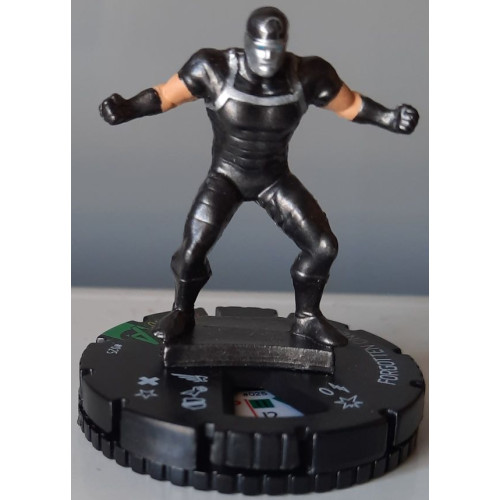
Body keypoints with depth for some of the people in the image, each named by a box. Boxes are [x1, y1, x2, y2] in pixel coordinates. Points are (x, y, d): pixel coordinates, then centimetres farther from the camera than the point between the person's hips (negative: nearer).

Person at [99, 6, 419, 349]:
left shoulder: (304, 76, -19)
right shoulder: (217, 70, -23)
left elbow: (350, 104, -6)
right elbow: (166, 95, -16)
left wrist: (388, 118, -19)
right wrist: (127, 109, -31)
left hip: (276, 179, 2)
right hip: (226, 176, -2)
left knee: (324, 246, -7)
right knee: (192, 250, -16)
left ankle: (307, 319, 18)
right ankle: (182, 315, 16)